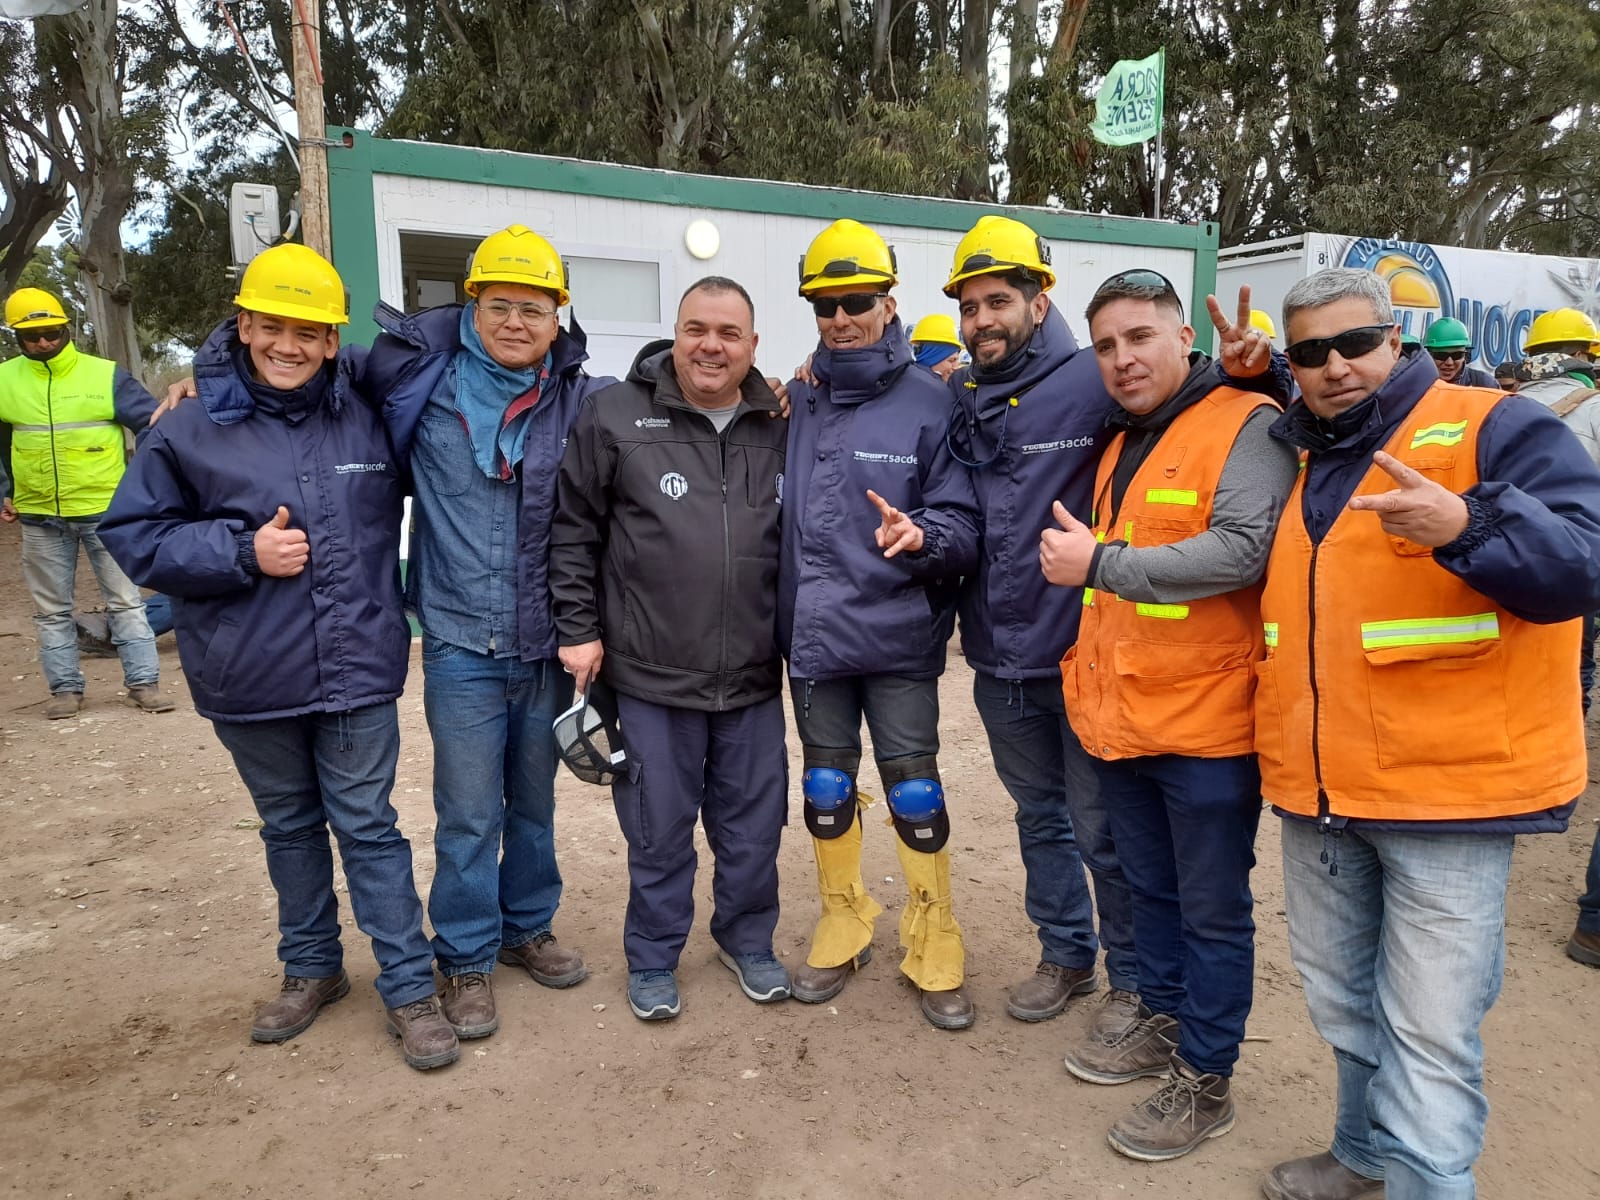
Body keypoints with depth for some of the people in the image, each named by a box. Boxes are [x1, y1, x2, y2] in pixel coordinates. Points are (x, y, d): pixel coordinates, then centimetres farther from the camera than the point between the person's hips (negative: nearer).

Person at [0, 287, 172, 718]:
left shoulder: (106, 376, -4)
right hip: (39, 517, 3)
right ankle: (65, 689, 19)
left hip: (105, 510, -3)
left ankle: (143, 683, 6)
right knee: (52, 609, 9)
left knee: (125, 601, 1)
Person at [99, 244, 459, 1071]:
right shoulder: (190, 429, -4)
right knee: (289, 827, 18)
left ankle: (410, 988, 18)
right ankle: (311, 969, 38)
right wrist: (243, 553, -14)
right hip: (249, 680, 1)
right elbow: (134, 534, -1)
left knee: (367, 827, 5)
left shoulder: (372, 413, -1)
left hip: (357, 669, -1)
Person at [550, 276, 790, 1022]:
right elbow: (573, 531, -1)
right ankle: (653, 960, 32)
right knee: (659, 829, 10)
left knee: (754, 826, 15)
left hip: (754, 679, 3)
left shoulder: (780, 429, 5)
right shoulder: (615, 416, -4)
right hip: (650, 678, -3)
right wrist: (578, 629, -3)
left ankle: (748, 940, 38)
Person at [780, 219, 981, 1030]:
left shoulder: (929, 403, -6)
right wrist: (784, 610, -3)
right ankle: (844, 926, 35)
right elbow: (774, 514, 8)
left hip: (900, 638, -3)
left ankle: (934, 951, 24)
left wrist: (922, 537, -28)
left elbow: (964, 524, -8)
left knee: (915, 796, 5)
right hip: (813, 636, 3)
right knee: (826, 790, 15)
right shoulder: (794, 402, 4)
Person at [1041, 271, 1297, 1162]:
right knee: (1151, 889, 21)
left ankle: (1206, 1081, 23)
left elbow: (1240, 552, -26)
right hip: (1123, 717, 8)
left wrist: (1099, 565, -23)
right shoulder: (1123, 441, 13)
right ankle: (1165, 1023, 40)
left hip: (1206, 723, -8)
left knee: (1212, 911, 7)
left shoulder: (1246, 425, -13)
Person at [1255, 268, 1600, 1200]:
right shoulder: (1292, 458, 11)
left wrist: (1466, 525, -37)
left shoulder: (1492, 426, -6)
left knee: (1428, 1035, -2)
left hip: (1447, 791, -6)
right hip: (1314, 792, 6)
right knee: (1341, 1004, 21)